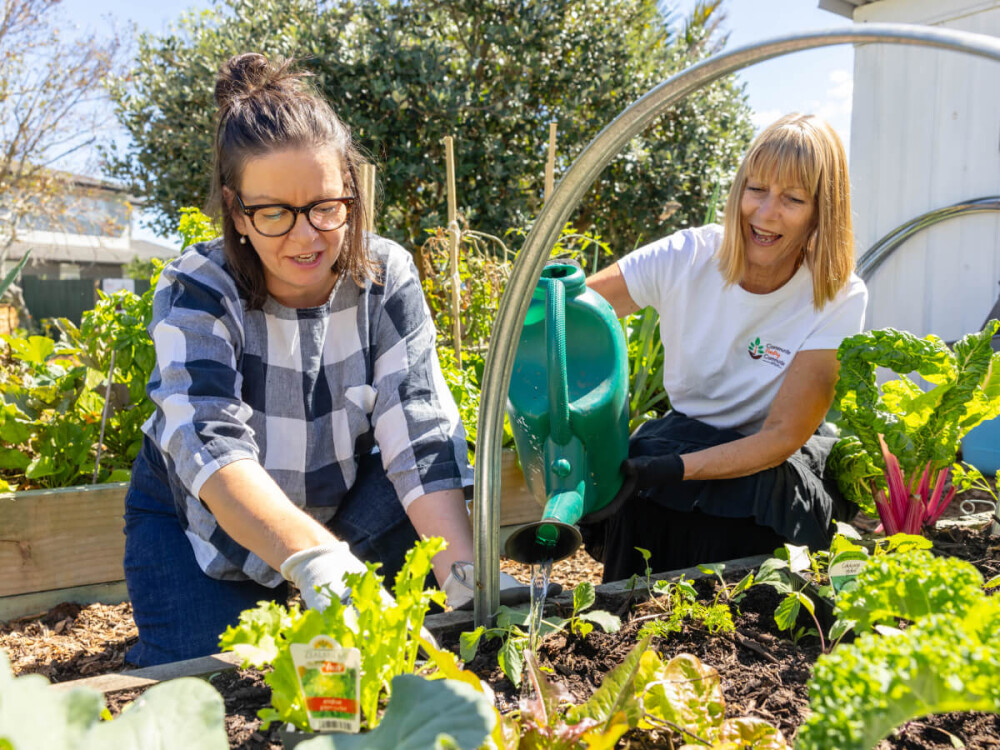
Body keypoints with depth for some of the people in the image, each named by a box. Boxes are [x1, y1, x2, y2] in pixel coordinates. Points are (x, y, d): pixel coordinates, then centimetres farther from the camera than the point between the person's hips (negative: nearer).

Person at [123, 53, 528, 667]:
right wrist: (318, 562, -60)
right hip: (199, 518, -1)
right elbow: (211, 446, -42)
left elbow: (420, 435, -27)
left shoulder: (386, 278, -19)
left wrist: (465, 574, -42)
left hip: (340, 500, 2)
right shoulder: (197, 293, -26)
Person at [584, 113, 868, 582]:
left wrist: (674, 469, -36)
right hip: (683, 435, 1)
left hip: (775, 464, -1)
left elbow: (782, 436, -21)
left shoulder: (838, 299, -17)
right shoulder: (688, 257, -13)